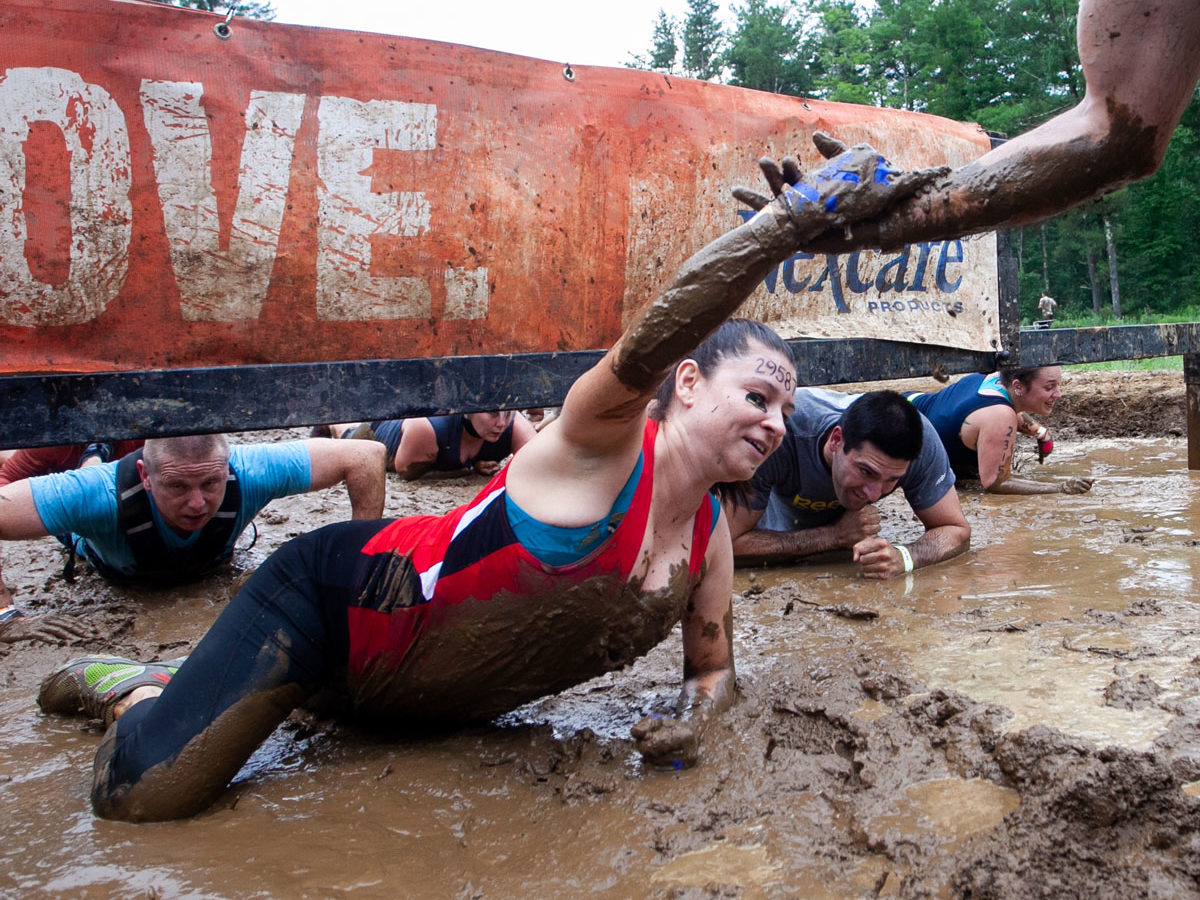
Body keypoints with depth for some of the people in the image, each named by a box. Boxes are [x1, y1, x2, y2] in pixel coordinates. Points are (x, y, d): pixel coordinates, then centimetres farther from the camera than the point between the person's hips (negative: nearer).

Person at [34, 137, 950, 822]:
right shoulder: (603, 436, -26)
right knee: (139, 792, -12)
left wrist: (692, 716, -13)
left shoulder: (712, 541, -4)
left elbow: (713, 664, 10)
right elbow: (654, 339, -48)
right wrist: (800, 213, -56)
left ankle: (169, 685, 45)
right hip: (338, 591, -8)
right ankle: (134, 687, 19)